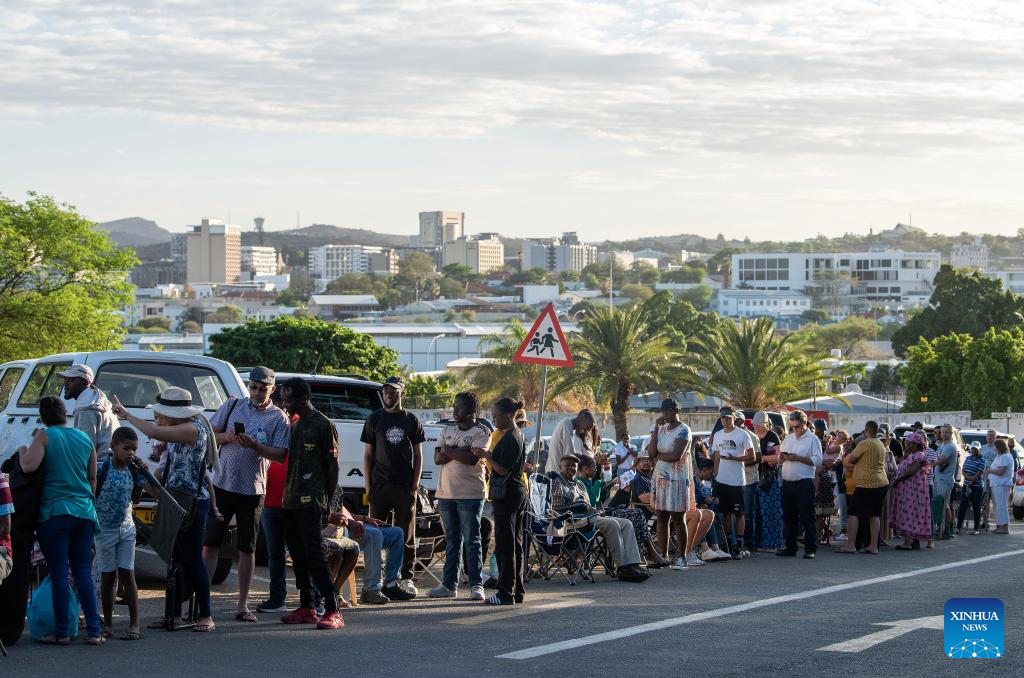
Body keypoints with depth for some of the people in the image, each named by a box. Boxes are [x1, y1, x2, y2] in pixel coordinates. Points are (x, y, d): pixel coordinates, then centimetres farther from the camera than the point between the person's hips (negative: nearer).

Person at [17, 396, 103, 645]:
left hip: (55, 512, -4)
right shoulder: (85, 439, 11)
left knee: (59, 573, -1)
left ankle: (61, 632, -1)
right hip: (84, 513, 4)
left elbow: (28, 466, -18)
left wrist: (22, 451, 3)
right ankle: (94, 631, 3)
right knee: (83, 573, 7)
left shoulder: (45, 436, -4)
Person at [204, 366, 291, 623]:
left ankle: (242, 605, 11)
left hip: (252, 489, -1)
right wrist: (227, 437, -11)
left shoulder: (278, 418, 1)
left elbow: (280, 454, -8)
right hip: (222, 484, 1)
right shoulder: (232, 406, 8)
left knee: (247, 548, 5)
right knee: (210, 542, -1)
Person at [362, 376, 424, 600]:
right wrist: (368, 486, 0)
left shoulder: (411, 420, 8)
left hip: (405, 487, 0)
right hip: (380, 485, 0)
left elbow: (418, 455, 9)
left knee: (406, 533, 2)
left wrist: (415, 485, -2)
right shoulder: (374, 419, 9)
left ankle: (406, 579, 7)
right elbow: (368, 455, 9)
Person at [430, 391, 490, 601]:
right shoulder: (447, 430, 14)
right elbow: (437, 459, 3)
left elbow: (472, 459, -18)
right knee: (452, 540, 10)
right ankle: (449, 584, 13)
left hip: (470, 494, -6)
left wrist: (448, 450, -6)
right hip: (446, 493, 6)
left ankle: (476, 585, -2)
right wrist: (460, 451, -11)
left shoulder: (481, 432, -4)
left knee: (471, 540, -5)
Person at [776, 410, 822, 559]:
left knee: (807, 517, -4)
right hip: (787, 483, 6)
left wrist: (798, 458, -16)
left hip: (804, 484, -6)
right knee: (788, 516, 10)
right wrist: (782, 457, -2)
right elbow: (779, 458, 22)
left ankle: (810, 549, -1)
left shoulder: (813, 439, -3)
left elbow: (817, 460, -12)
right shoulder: (788, 438, 17)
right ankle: (790, 547, 18)